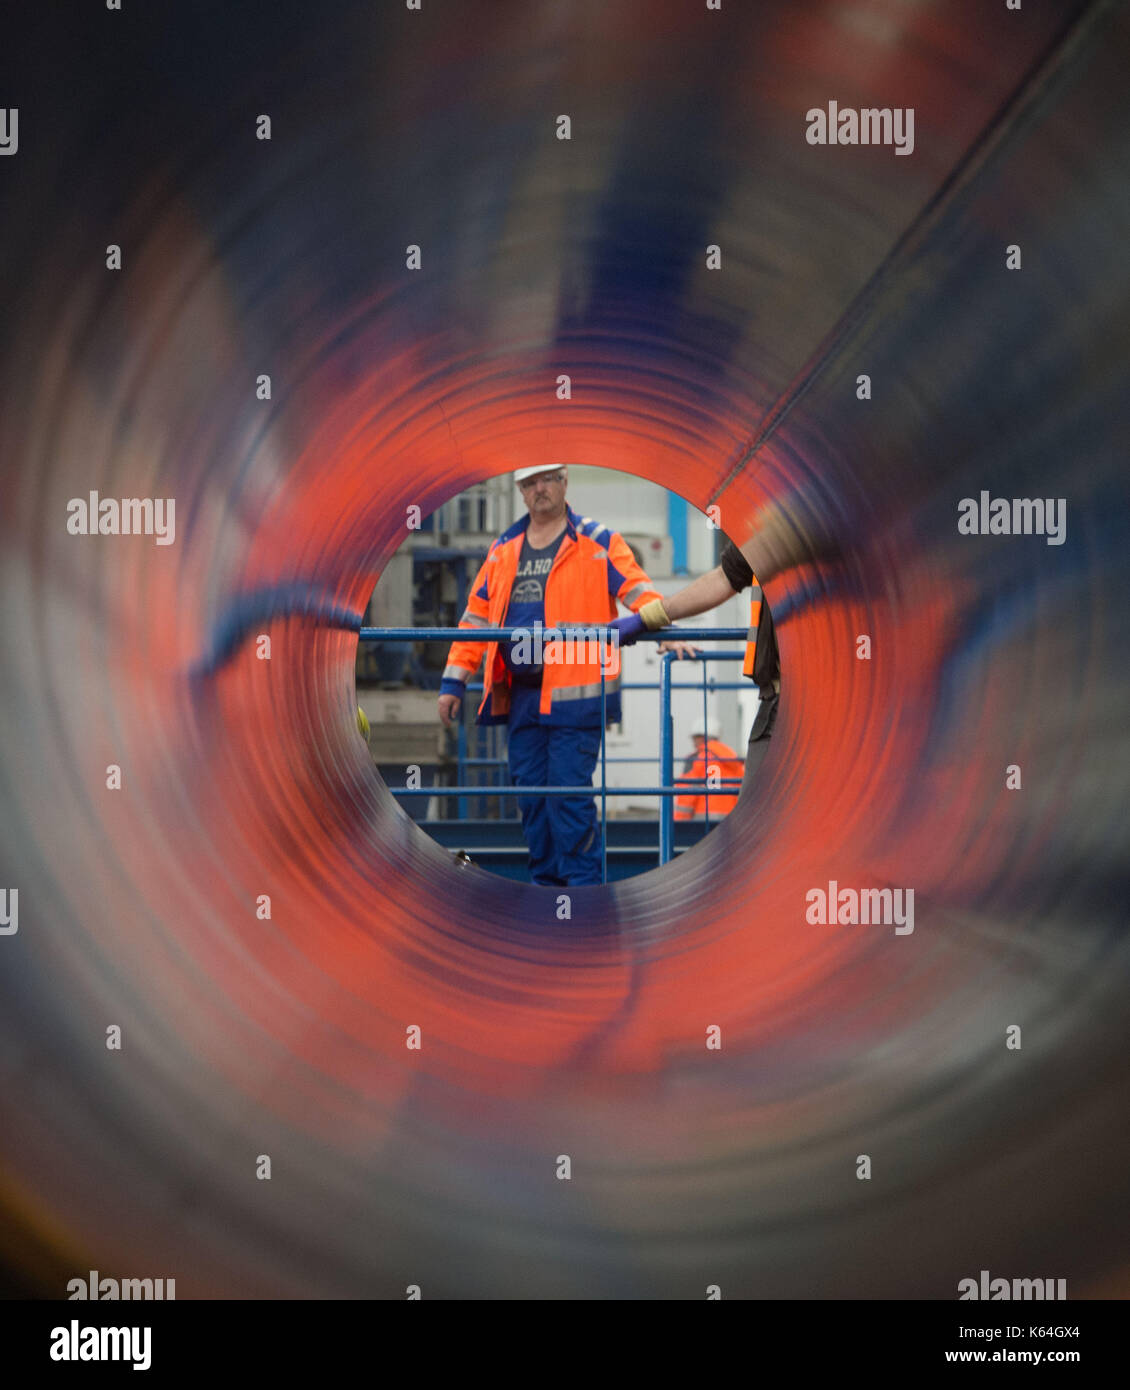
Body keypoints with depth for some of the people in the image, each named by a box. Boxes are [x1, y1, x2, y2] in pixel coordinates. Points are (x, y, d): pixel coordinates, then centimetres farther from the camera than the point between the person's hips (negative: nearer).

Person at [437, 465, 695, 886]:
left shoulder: (598, 542, 2)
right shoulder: (503, 549, 16)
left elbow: (639, 591, -7)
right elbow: (477, 615, 17)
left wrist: (665, 631, -25)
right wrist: (454, 681, 12)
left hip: (575, 695, -5)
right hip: (519, 696, 5)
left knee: (569, 791, -7)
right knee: (529, 792, 9)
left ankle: (582, 883, 2)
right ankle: (545, 880, 20)